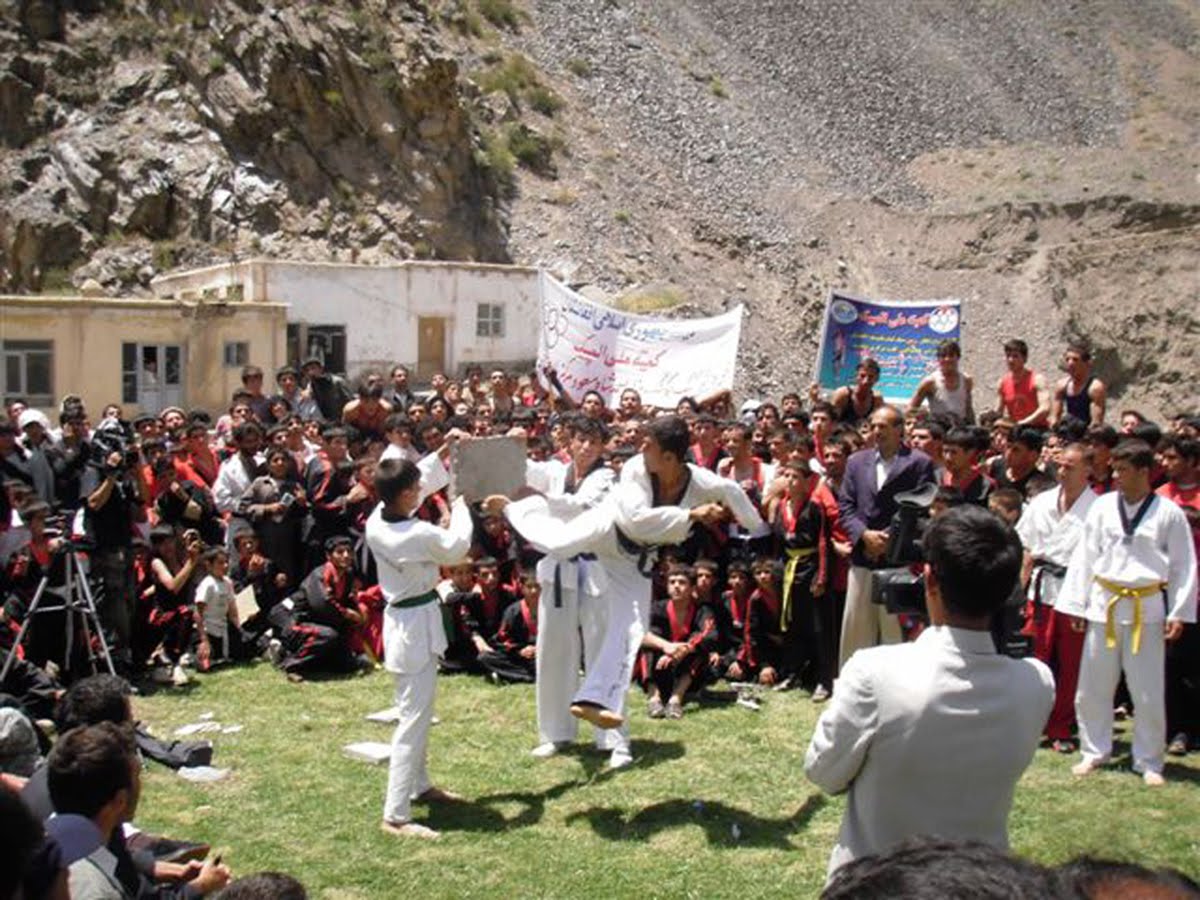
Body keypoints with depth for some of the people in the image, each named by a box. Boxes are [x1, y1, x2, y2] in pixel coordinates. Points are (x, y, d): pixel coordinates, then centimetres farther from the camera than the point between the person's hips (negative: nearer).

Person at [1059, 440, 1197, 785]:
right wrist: (1076, 604, 4)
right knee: (1093, 686, 9)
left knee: (1148, 692, 4)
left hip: (1146, 610, -2)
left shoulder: (1168, 513, -5)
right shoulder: (1103, 506, 1)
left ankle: (1149, 762, 20)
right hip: (1104, 605, 2)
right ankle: (1094, 751, 26)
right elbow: (1085, 556, 5)